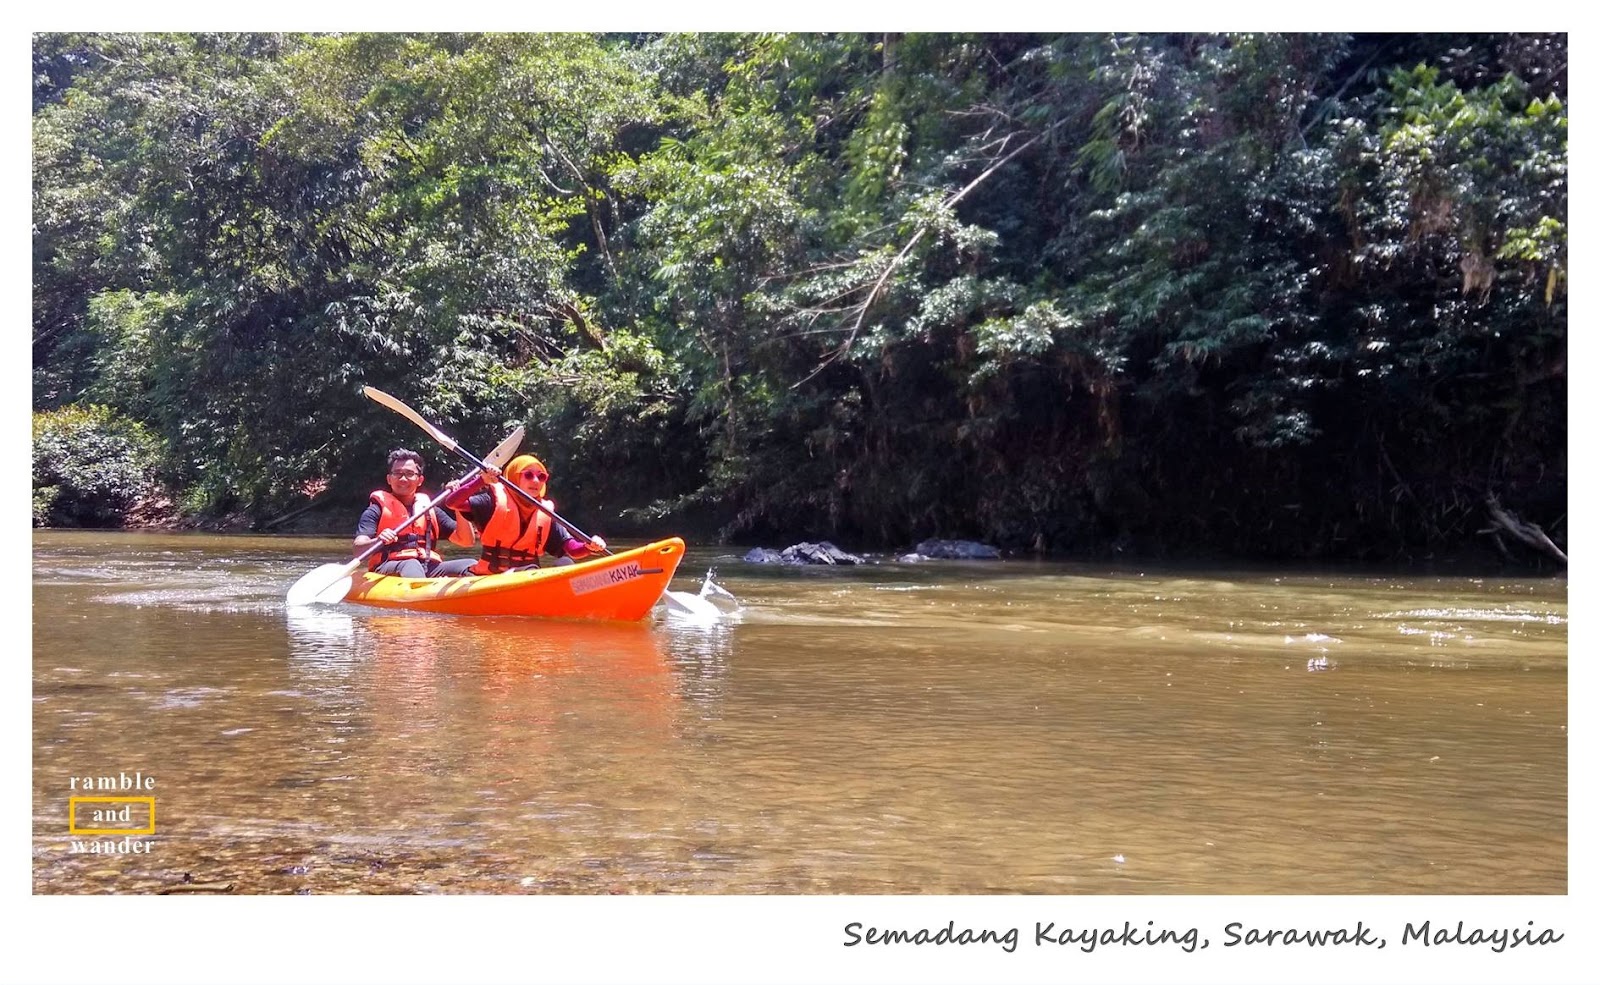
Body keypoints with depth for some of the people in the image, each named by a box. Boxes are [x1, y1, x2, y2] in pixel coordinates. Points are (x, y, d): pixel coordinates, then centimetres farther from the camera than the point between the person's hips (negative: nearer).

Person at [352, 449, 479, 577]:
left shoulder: (428, 508, 24)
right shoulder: (378, 509, 12)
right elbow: (356, 550, -2)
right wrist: (378, 541, -24)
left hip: (429, 568, 4)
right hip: (390, 569, -4)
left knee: (470, 565, -21)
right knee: (411, 566, -38)